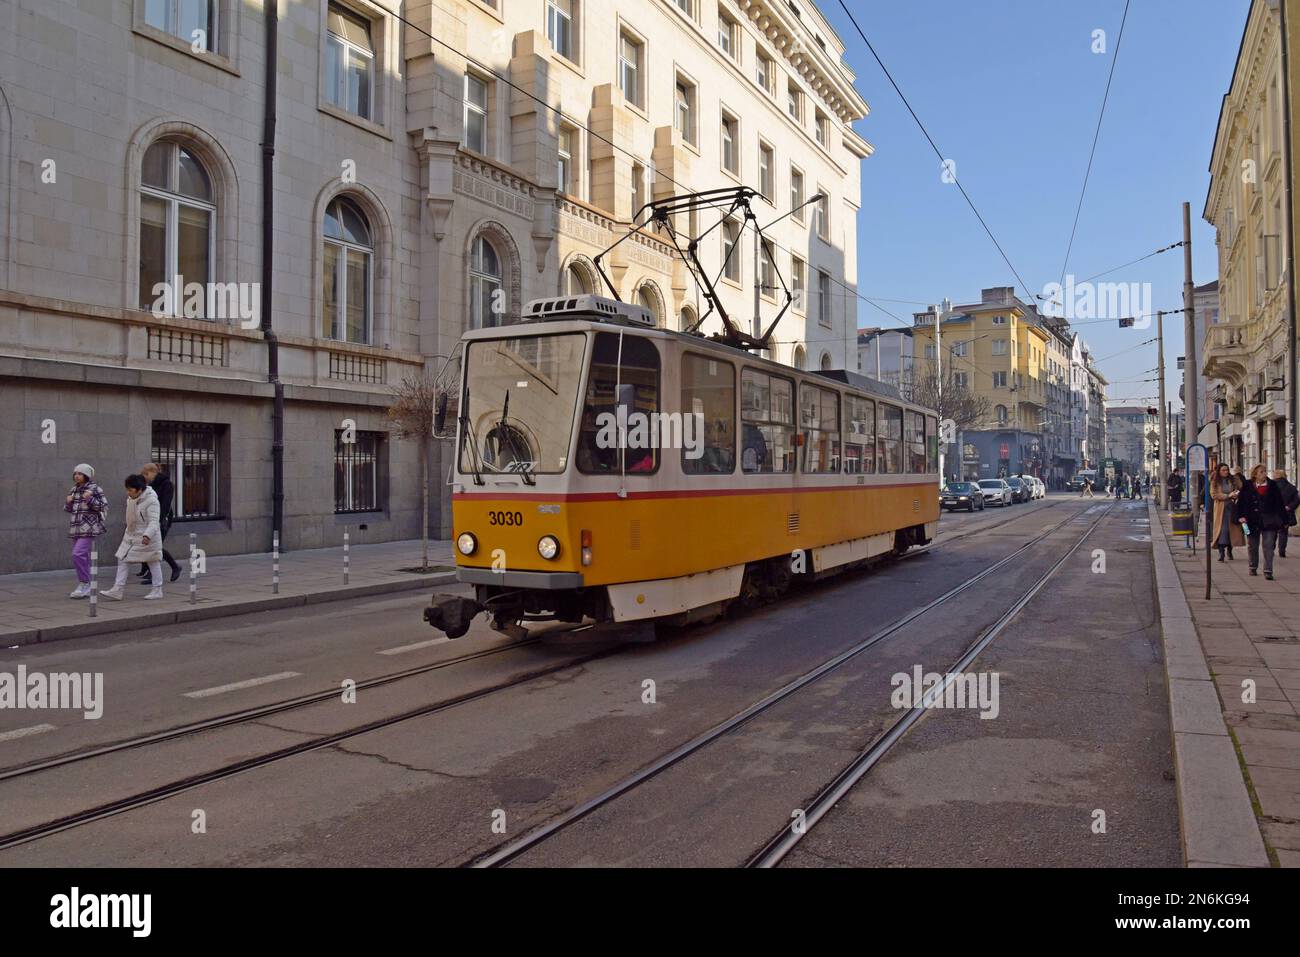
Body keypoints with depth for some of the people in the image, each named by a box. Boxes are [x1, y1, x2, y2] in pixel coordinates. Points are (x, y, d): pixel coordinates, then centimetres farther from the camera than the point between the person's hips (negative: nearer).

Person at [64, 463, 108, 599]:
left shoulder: (95, 489, -5)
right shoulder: (74, 490, 15)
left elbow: (104, 507, -7)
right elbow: (69, 510, 24)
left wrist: (90, 499, -18)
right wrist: (68, 502, 3)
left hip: (89, 528, -7)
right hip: (76, 528, 7)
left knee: (78, 554, -19)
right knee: (82, 557, 9)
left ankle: (84, 584, -9)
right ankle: (85, 589, 16)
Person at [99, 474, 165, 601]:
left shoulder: (151, 500, -20)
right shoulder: (131, 499, 5)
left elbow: (153, 521, -26)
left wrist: (147, 535, -39)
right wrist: (128, 532, 24)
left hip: (146, 538, -8)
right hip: (131, 536, 8)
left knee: (153, 562, 4)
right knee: (123, 560, 2)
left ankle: (157, 590, 14)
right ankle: (118, 590, 4)